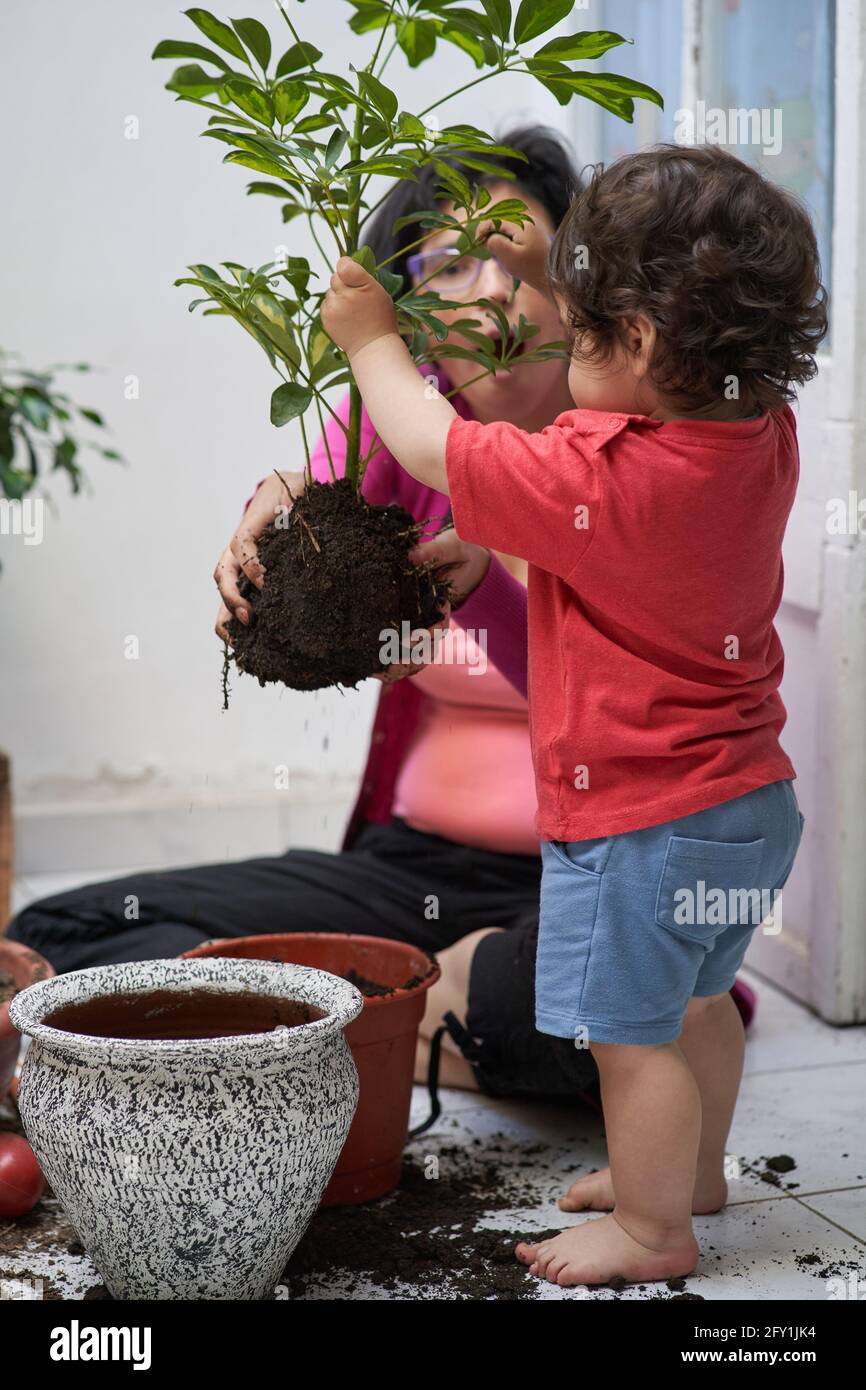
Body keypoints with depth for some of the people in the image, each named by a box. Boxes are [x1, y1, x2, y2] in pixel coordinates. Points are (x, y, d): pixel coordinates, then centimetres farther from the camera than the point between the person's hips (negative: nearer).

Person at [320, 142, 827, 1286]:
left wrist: (374, 342, 3)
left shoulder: (597, 480, -27)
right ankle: (693, 1171, 43)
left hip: (639, 821, -9)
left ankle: (653, 1231, 22)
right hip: (750, 797, 9)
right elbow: (668, 374, 18)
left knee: (631, 1031, 7)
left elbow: (434, 447, -14)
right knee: (696, 1001, 25)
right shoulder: (762, 434, -4)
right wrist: (560, 276, 12)